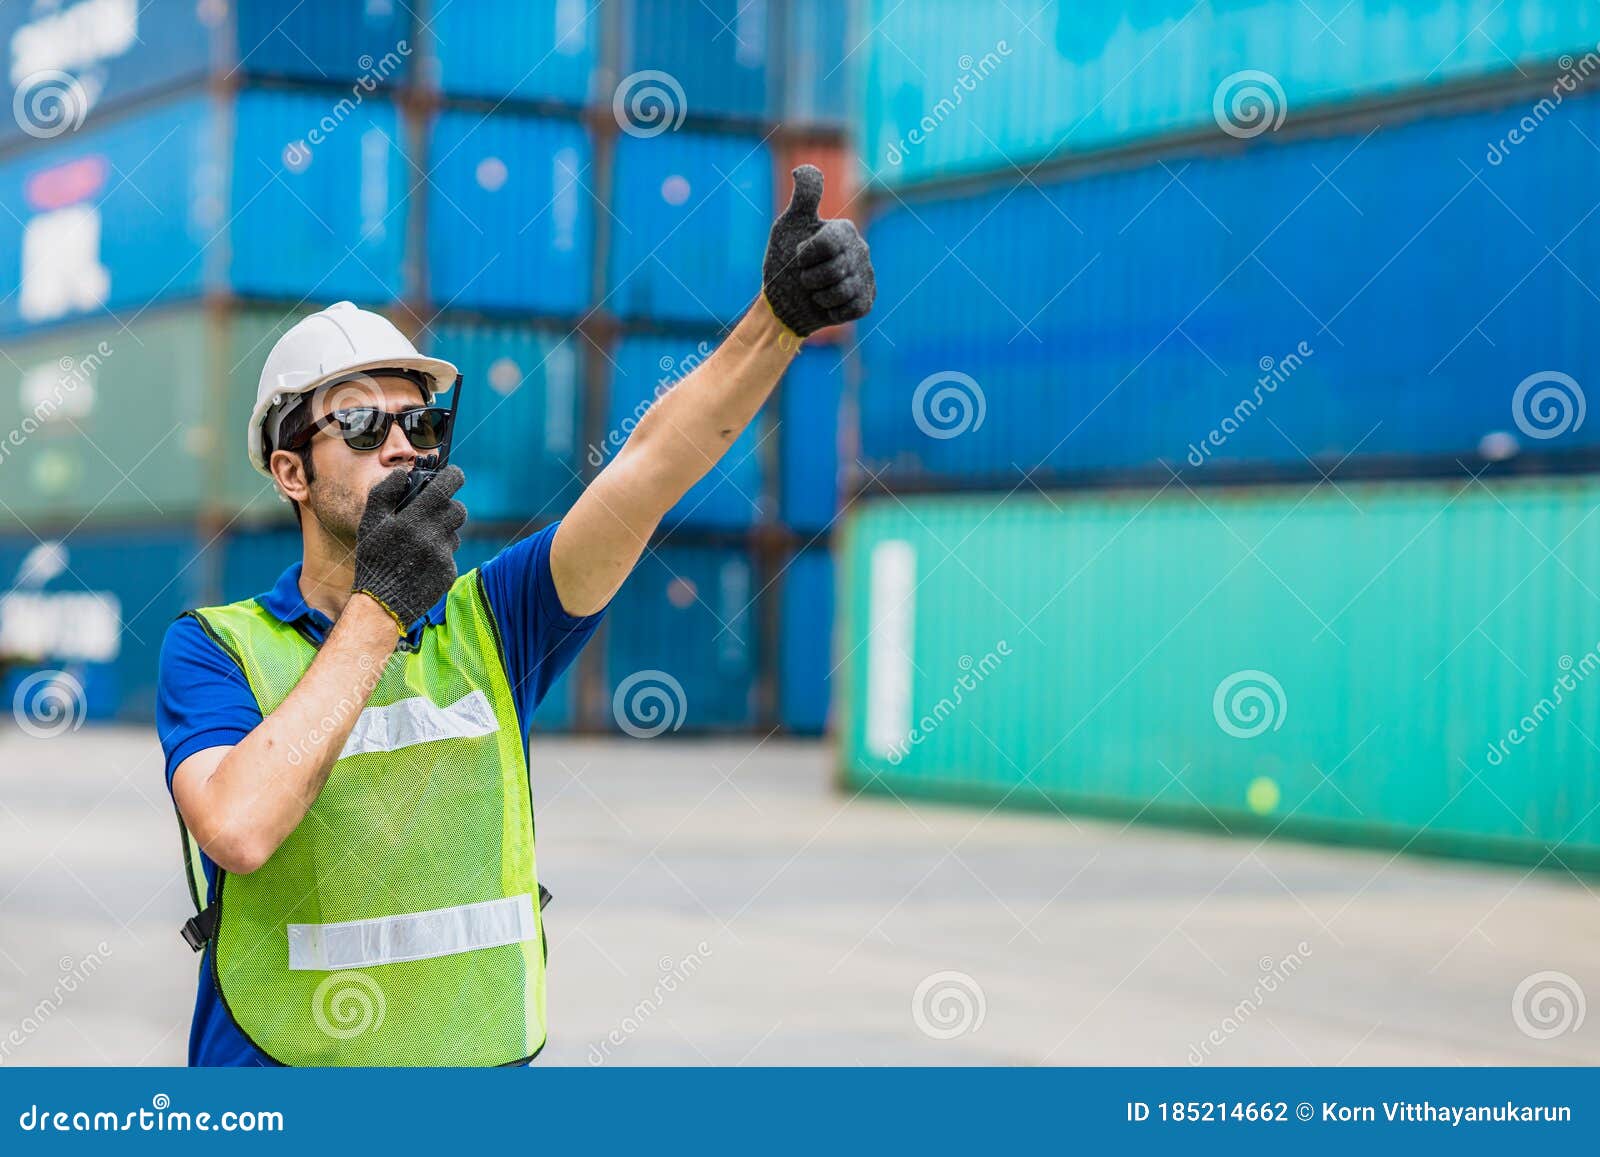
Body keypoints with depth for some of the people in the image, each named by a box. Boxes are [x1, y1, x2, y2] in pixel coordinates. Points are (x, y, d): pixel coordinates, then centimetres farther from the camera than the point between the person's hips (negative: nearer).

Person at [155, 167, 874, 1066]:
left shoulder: (488, 623, 4)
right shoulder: (215, 647, -3)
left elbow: (650, 465, -9)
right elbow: (238, 830, -21)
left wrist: (781, 316, -23)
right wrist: (378, 608, -17)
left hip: (491, 1053, 3)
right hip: (279, 1059, -3)